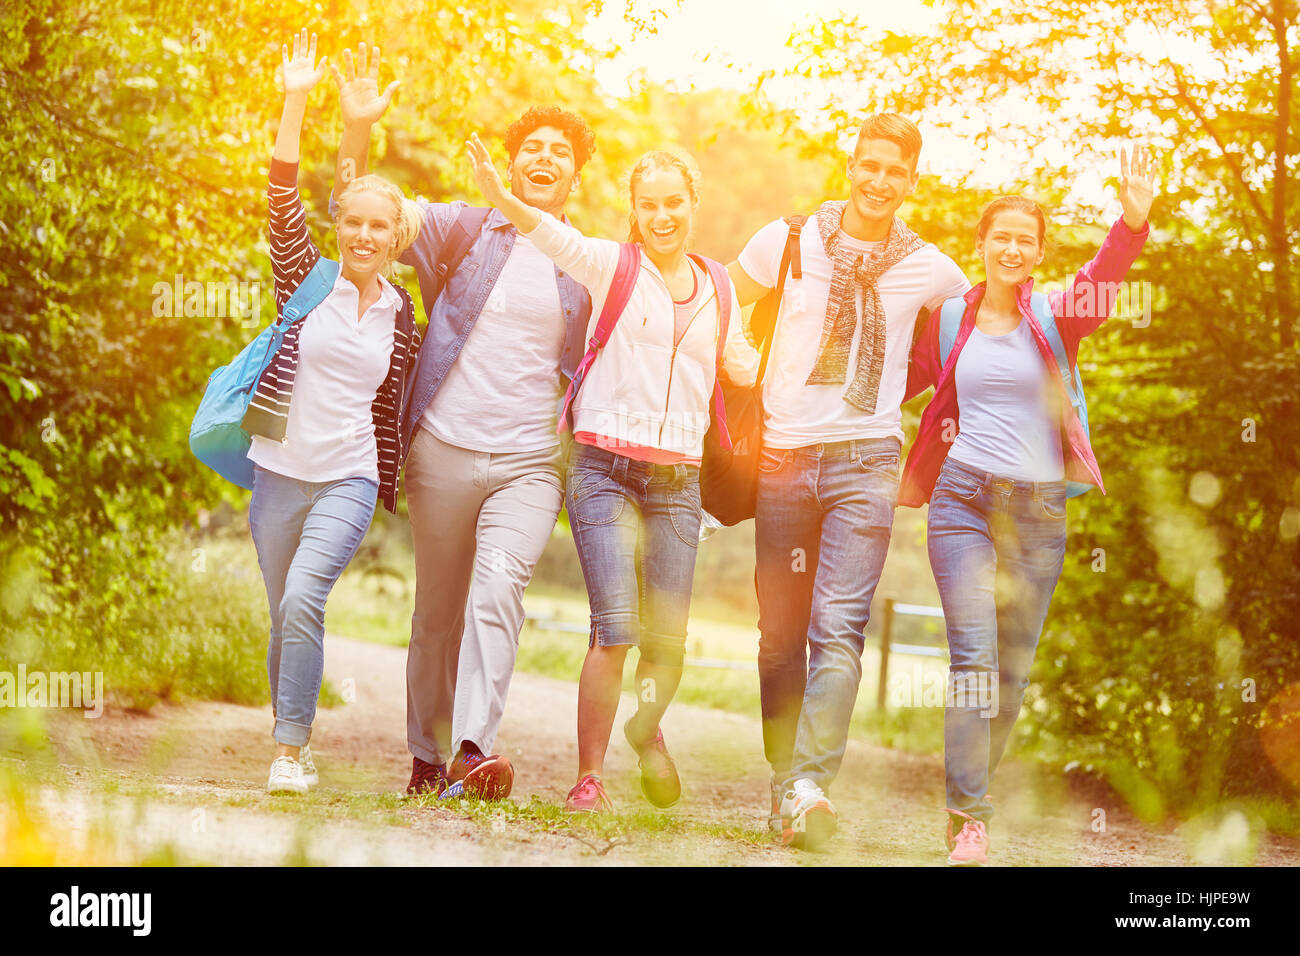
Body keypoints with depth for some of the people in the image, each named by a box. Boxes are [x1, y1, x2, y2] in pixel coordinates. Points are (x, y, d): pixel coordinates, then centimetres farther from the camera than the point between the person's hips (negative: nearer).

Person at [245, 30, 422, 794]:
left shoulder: (401, 314, 6)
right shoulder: (307, 281, 1)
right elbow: (284, 200, -12)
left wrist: (389, 494, 18)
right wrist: (297, 102, -20)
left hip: (350, 479, -1)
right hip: (279, 470, 1)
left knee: (302, 599, -22)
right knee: (286, 617, 8)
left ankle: (293, 751, -15)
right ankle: (293, 743, 25)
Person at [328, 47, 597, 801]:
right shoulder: (462, 230, 6)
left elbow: (586, 371, 19)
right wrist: (358, 129, -15)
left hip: (530, 462, 0)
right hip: (445, 450, 0)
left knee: (500, 583, -23)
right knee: (438, 612, 7)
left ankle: (476, 750, -31)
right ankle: (427, 759, 22)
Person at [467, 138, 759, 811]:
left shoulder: (718, 289, 15)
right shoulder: (613, 265, 1)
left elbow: (743, 368, 30)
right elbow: (558, 238, -21)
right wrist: (503, 199, -39)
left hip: (678, 478, 3)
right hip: (606, 467, -3)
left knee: (668, 640, 0)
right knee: (616, 626, -16)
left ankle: (647, 728, 33)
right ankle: (589, 776, -3)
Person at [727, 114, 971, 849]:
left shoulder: (929, 269, 5)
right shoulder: (789, 241, 5)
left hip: (866, 459, -2)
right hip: (783, 456, 2)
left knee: (838, 628, -16)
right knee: (781, 636, 5)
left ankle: (810, 787, -24)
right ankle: (784, 783, 16)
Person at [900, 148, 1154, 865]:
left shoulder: (1055, 315, 2)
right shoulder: (950, 318, 7)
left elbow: (1100, 285, -19)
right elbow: (903, 378, 21)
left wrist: (1133, 221, -36)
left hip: (1039, 508, 1)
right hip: (963, 500, -1)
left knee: (1012, 670, 5)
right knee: (973, 655, -14)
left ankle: (971, 798, 22)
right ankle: (969, 819, -15)